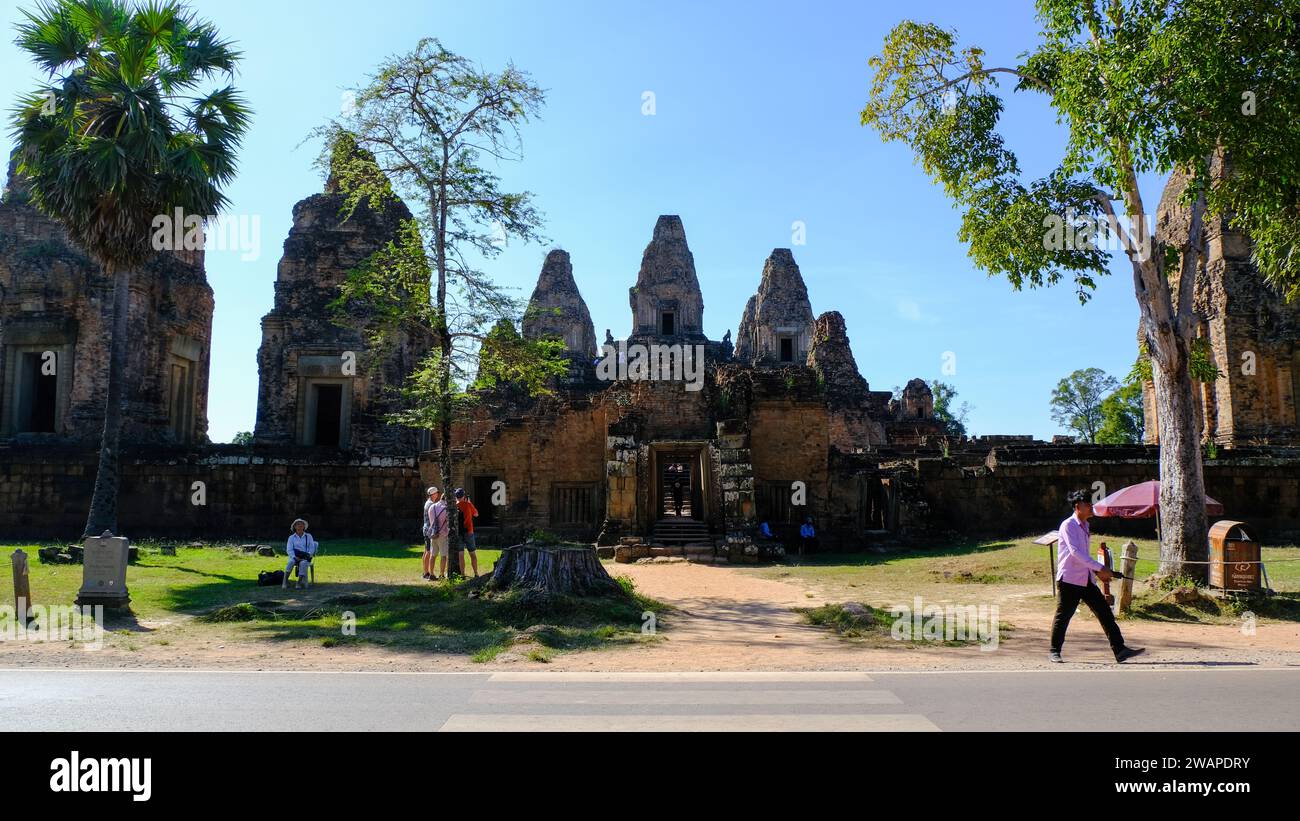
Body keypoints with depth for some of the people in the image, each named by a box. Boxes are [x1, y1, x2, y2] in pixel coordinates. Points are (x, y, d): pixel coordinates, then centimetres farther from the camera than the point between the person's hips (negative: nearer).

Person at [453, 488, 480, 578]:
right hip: (468, 532, -1)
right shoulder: (468, 505, -7)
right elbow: (476, 514, 9)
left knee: (460, 555, 4)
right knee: (473, 554, 9)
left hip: (457, 533, 1)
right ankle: (476, 574, 11)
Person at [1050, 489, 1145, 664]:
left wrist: (1097, 572, 11)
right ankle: (1054, 652, 13)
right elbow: (1075, 552, -22)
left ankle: (1119, 650, 2)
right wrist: (1100, 567, -25)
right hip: (1069, 579, -8)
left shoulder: (1084, 526, 15)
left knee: (1105, 613, 1)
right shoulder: (1068, 525, -12)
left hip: (1087, 580, 8)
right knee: (1063, 616, 1)